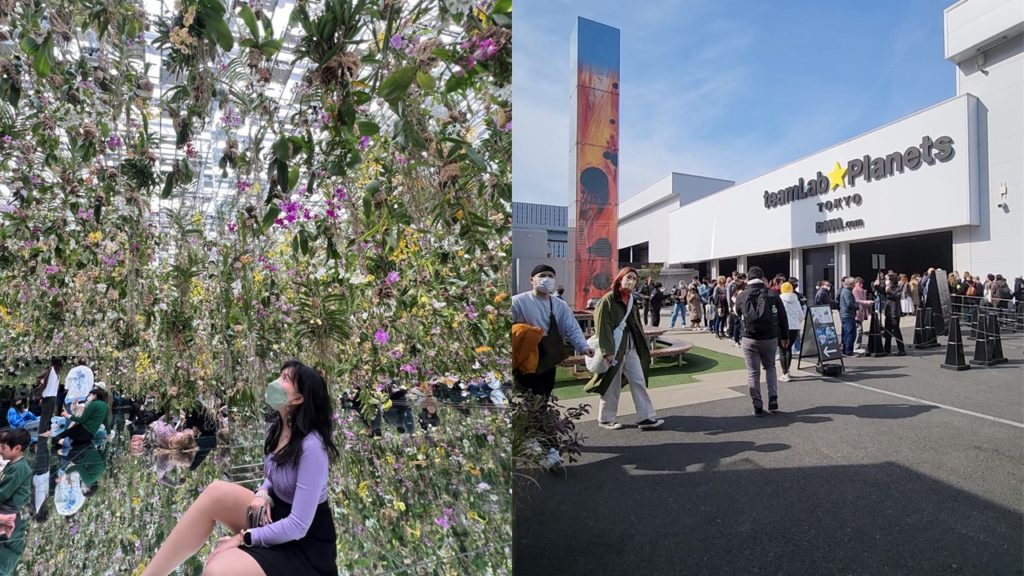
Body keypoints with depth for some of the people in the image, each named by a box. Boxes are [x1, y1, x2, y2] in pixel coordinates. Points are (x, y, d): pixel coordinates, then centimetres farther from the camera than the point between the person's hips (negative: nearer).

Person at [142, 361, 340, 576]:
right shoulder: (278, 429, -1)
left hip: (305, 547, -7)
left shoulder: (311, 446, -27)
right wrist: (262, 493, -4)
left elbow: (298, 526, -24)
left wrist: (243, 538, -15)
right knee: (217, 492, -13)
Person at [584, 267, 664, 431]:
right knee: (612, 385, 3)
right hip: (615, 349, -7)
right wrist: (607, 351, -22)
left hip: (631, 348, 7)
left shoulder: (631, 301, 13)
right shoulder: (608, 300, -12)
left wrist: (643, 347, 11)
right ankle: (606, 419, 18)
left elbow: (637, 325, 16)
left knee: (639, 382, 5)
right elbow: (602, 326, -17)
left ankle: (646, 417, 10)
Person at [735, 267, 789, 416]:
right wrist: (785, 337, 12)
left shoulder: (742, 296, -2)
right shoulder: (772, 295, -2)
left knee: (753, 373, 6)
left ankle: (757, 407, 8)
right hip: (770, 338, 1)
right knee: (770, 367, 23)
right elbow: (782, 317, 2)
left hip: (749, 339, -1)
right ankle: (773, 399, 11)